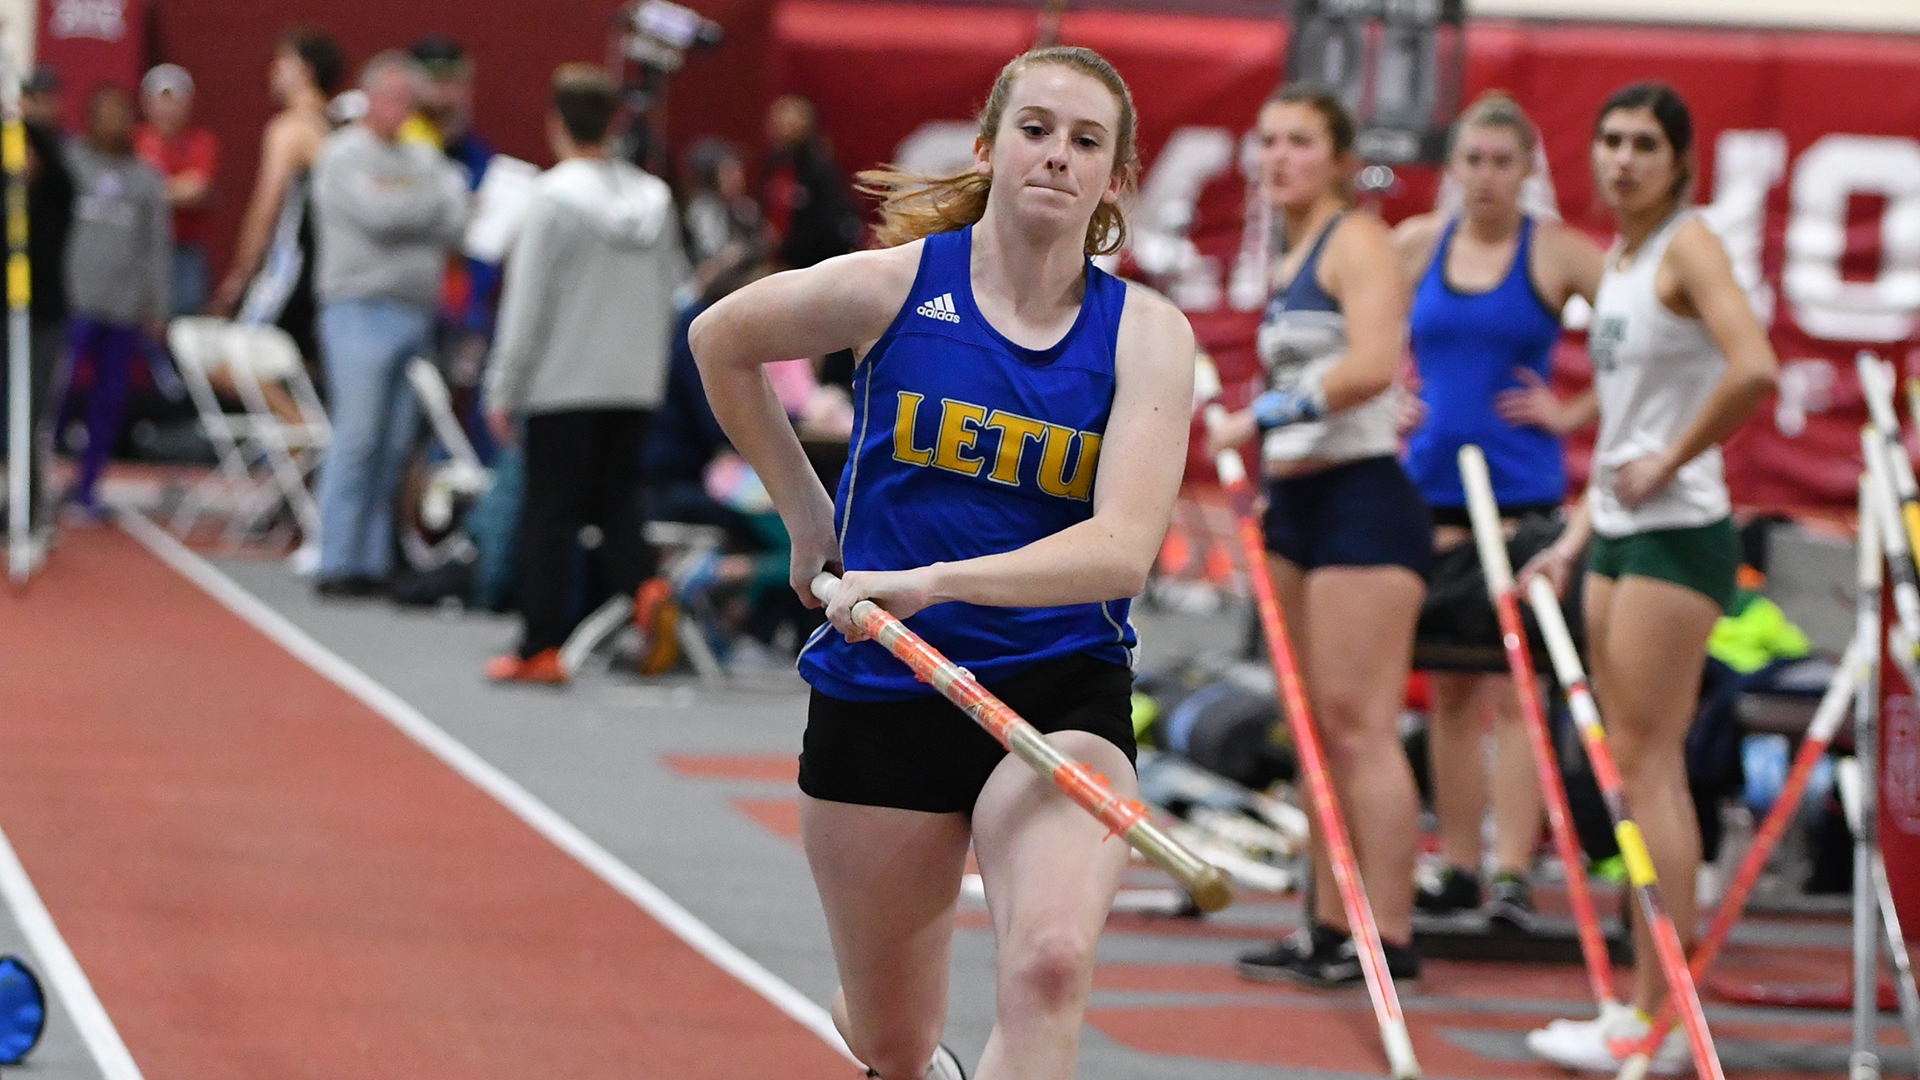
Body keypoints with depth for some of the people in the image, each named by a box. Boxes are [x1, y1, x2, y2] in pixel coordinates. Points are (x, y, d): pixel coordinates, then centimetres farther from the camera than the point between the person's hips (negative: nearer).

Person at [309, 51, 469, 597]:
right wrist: (434, 200, 0)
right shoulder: (343, 154, 0)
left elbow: (455, 223, 4)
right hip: (360, 309, -6)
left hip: (416, 311, 6)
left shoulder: (424, 159, 18)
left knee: (396, 445, 4)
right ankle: (338, 564, -8)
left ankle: (375, 560, 7)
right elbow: (376, 214, -15)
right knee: (357, 440, -10)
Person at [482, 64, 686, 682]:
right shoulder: (653, 197, 6)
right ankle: (641, 584, -14)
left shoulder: (555, 197, -10)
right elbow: (672, 290, 11)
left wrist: (504, 389, -4)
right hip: (637, 382, 5)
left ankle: (540, 647, 5)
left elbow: (527, 305, -10)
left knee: (548, 514, 2)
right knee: (616, 500, 13)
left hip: (564, 382, -5)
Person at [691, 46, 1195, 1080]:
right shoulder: (893, 285, -6)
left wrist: (935, 581, -32)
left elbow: (1121, 548, -21)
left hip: (1060, 693, -1)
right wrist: (803, 510, 15)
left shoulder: (1144, 333, -6)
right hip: (881, 691, 1)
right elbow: (719, 340, 14)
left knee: (1050, 964, -30)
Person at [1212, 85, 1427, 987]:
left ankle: (1389, 938, -10)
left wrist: (1265, 415, -23)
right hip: (1296, 505, 9)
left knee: (1359, 724, -11)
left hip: (1360, 502, -9)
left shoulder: (1357, 241, -9)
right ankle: (1329, 928, 13)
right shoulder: (1288, 260, 17)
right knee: (1316, 731, 9)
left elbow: (1371, 363, -24)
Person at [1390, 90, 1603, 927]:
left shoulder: (1558, 253, -3)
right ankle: (1458, 869, 14)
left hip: (1522, 493, -4)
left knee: (1511, 691, -9)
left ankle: (1513, 877, -11)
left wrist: (1570, 410, -7)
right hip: (1431, 488, 4)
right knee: (1449, 691, 8)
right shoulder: (1415, 245, 7)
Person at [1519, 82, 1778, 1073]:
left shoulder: (1688, 245, -11)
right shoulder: (1617, 259, 15)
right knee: (1635, 767, 10)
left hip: (1677, 533, -9)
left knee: (1649, 762, -8)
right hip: (1618, 533, 9)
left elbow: (1754, 368, -27)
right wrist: (1577, 534, 18)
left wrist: (1670, 462, -18)